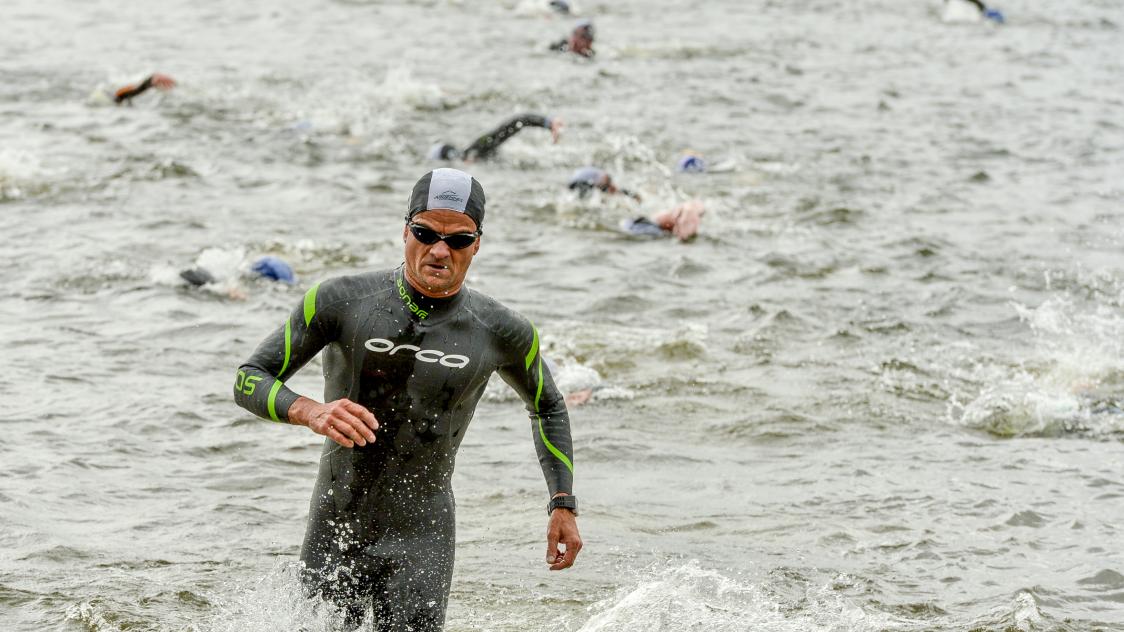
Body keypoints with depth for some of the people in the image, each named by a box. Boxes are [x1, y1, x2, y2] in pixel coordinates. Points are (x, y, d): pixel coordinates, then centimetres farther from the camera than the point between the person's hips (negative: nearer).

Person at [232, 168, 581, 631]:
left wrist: (563, 506, 11)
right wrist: (311, 412, -27)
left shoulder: (501, 332, -3)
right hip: (334, 535, 1)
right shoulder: (343, 300, -8)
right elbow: (249, 379, -7)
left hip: (421, 542, 0)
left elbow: (547, 407, 17)